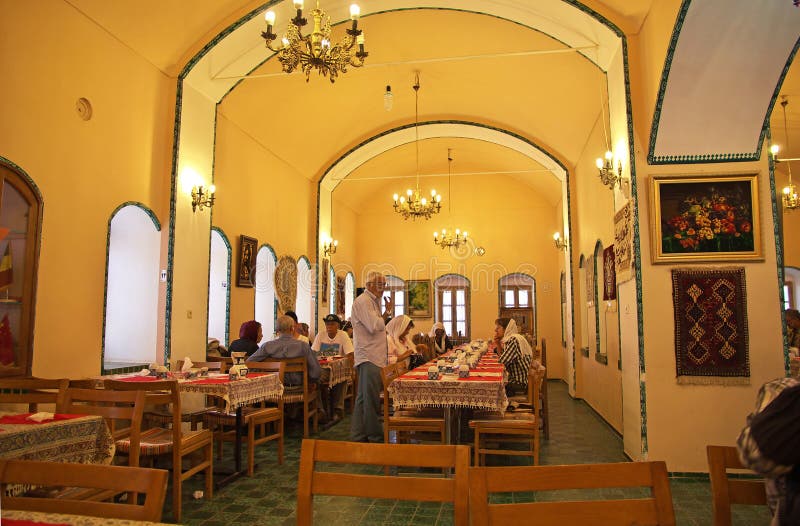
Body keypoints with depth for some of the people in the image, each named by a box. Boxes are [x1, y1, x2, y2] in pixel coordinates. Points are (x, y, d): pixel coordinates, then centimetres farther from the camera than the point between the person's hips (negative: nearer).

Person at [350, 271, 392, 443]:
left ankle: (358, 435, 20)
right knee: (371, 399, -3)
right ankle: (375, 437, 6)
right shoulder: (363, 301, -11)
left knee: (364, 398, 13)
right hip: (368, 357, -11)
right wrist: (386, 313, -6)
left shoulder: (373, 301, 21)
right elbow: (374, 326, -21)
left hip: (374, 357, 11)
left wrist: (386, 311, 11)